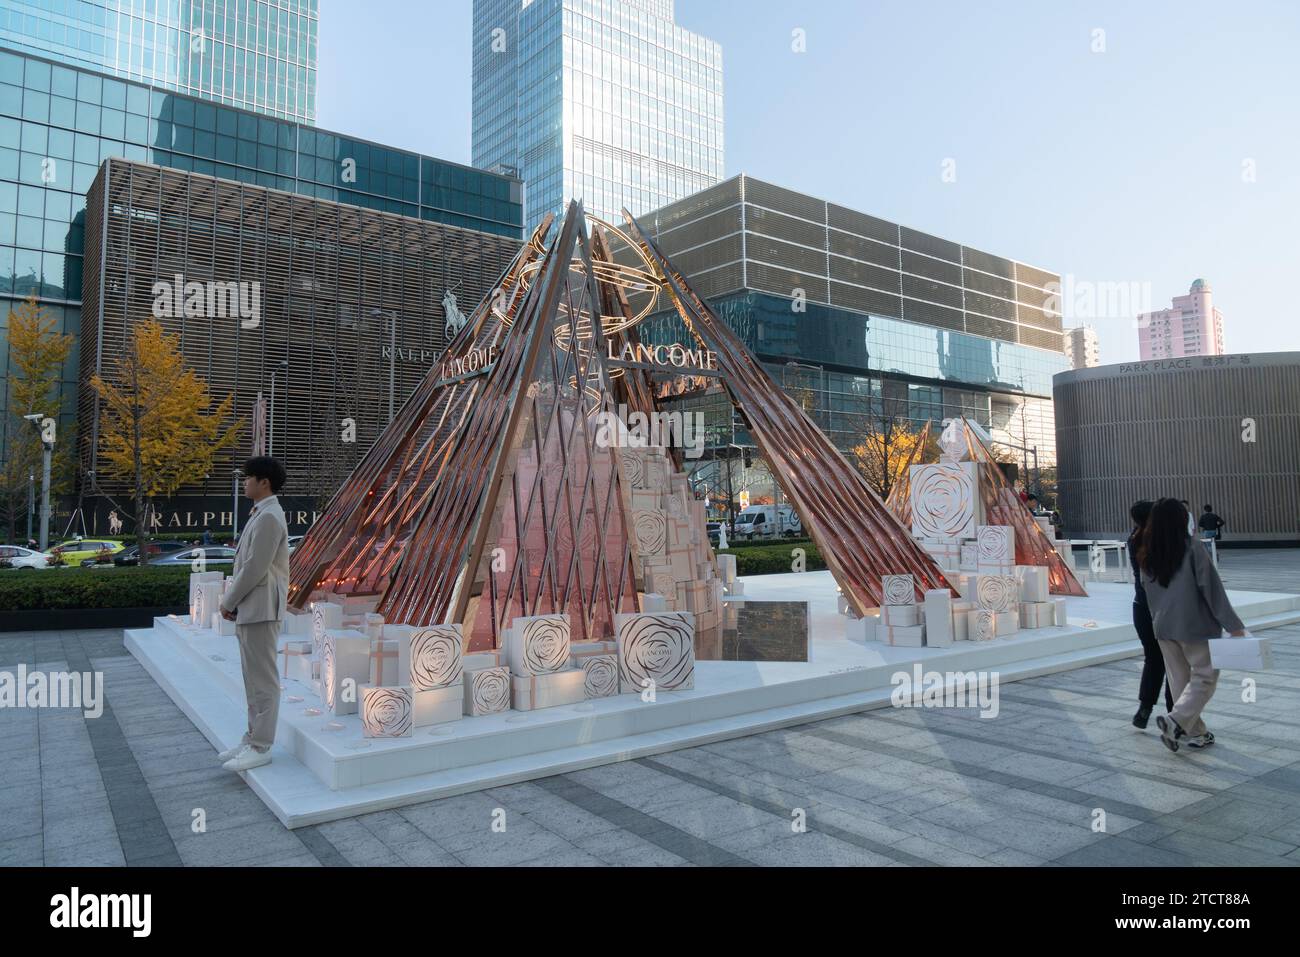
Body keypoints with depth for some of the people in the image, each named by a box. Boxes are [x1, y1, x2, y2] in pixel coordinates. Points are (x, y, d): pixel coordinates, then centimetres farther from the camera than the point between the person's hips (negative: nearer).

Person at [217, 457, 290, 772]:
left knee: (263, 679, -3)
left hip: (260, 609, -10)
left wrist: (229, 601, -8)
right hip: (249, 608, 10)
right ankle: (253, 738, 24)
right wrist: (233, 601, 13)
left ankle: (260, 747, 3)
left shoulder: (269, 517, -16)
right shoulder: (261, 515, 16)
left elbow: (255, 569, -19)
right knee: (253, 678, 15)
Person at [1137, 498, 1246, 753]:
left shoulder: (1147, 557, 1)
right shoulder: (1193, 552, -16)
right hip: (1195, 626, -5)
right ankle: (1176, 721, -7)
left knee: (1179, 679, 14)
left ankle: (1195, 732, 22)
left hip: (1163, 627, 6)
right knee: (1205, 675, 7)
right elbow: (1213, 591, -14)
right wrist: (1234, 626, -8)